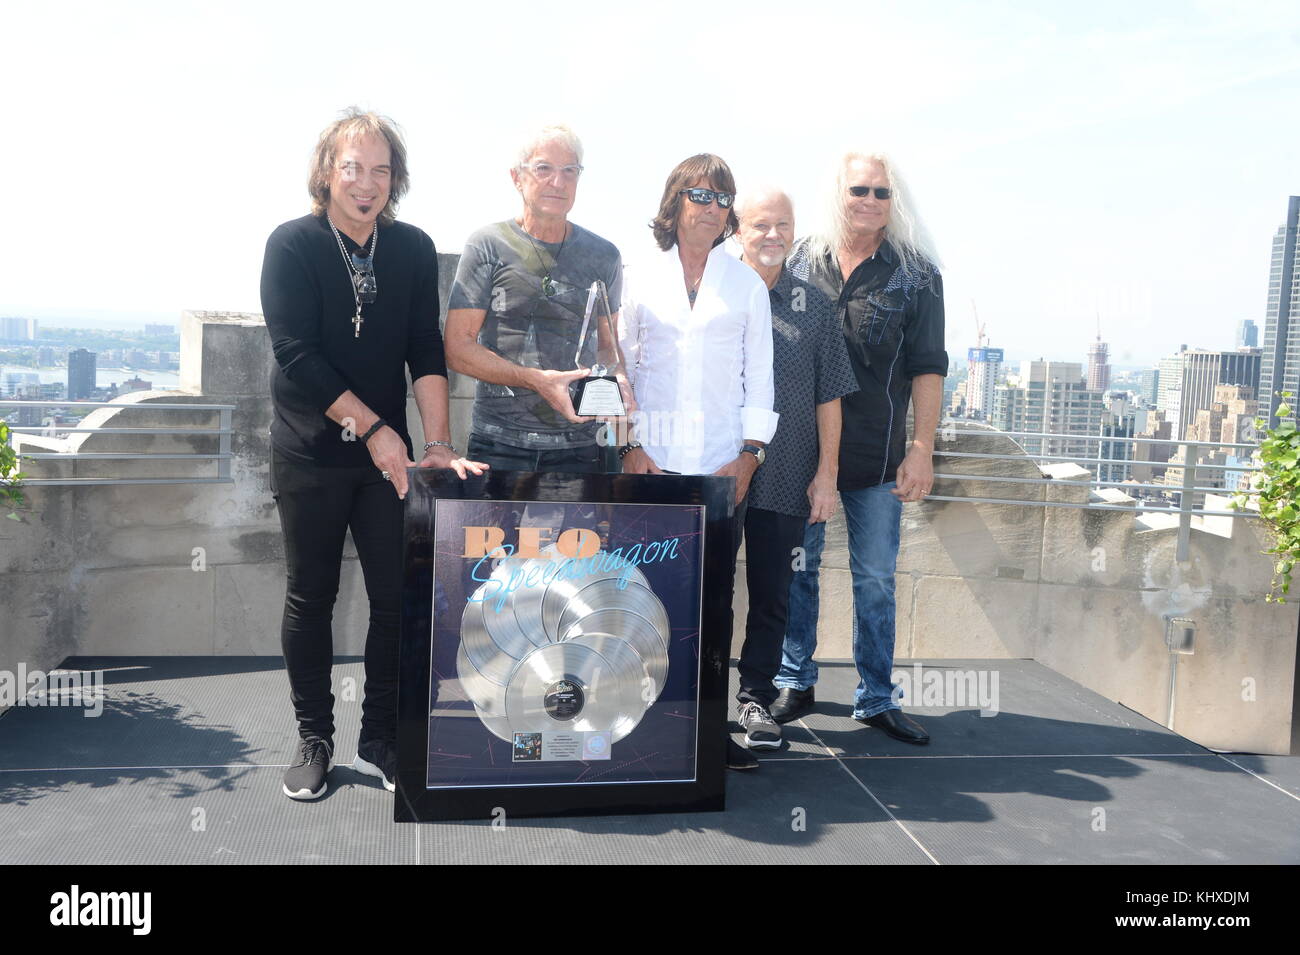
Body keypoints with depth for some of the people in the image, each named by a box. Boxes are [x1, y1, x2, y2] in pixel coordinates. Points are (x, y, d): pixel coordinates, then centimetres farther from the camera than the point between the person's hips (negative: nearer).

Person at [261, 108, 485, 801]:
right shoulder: (292, 245, -6)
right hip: (309, 453, -2)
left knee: (398, 595, 2)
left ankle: (380, 738, 17)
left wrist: (438, 444, -12)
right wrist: (374, 426, -18)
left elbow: (426, 352, -1)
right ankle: (314, 738, 21)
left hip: (386, 454, 3)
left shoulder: (414, 250, 3)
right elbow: (297, 354, -14)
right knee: (310, 596, 6)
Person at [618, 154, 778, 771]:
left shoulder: (747, 285, 11)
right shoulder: (640, 280, 9)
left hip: (724, 465, 1)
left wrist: (749, 454, 0)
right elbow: (620, 368, 9)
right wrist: (630, 445, -1)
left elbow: (759, 376, 9)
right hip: (654, 463, 0)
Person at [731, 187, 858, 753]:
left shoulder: (814, 305, 7)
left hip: (787, 480, 1)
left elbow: (828, 396, 7)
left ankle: (756, 697, 20)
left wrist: (827, 473, 2)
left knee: (772, 595, 7)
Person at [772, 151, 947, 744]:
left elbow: (927, 367, 0)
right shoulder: (802, 261, 5)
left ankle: (876, 699, 17)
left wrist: (921, 450, -7)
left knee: (875, 579, 5)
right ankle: (795, 683, 23)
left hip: (877, 456, -1)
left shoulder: (915, 274, 1)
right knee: (797, 567, 9)